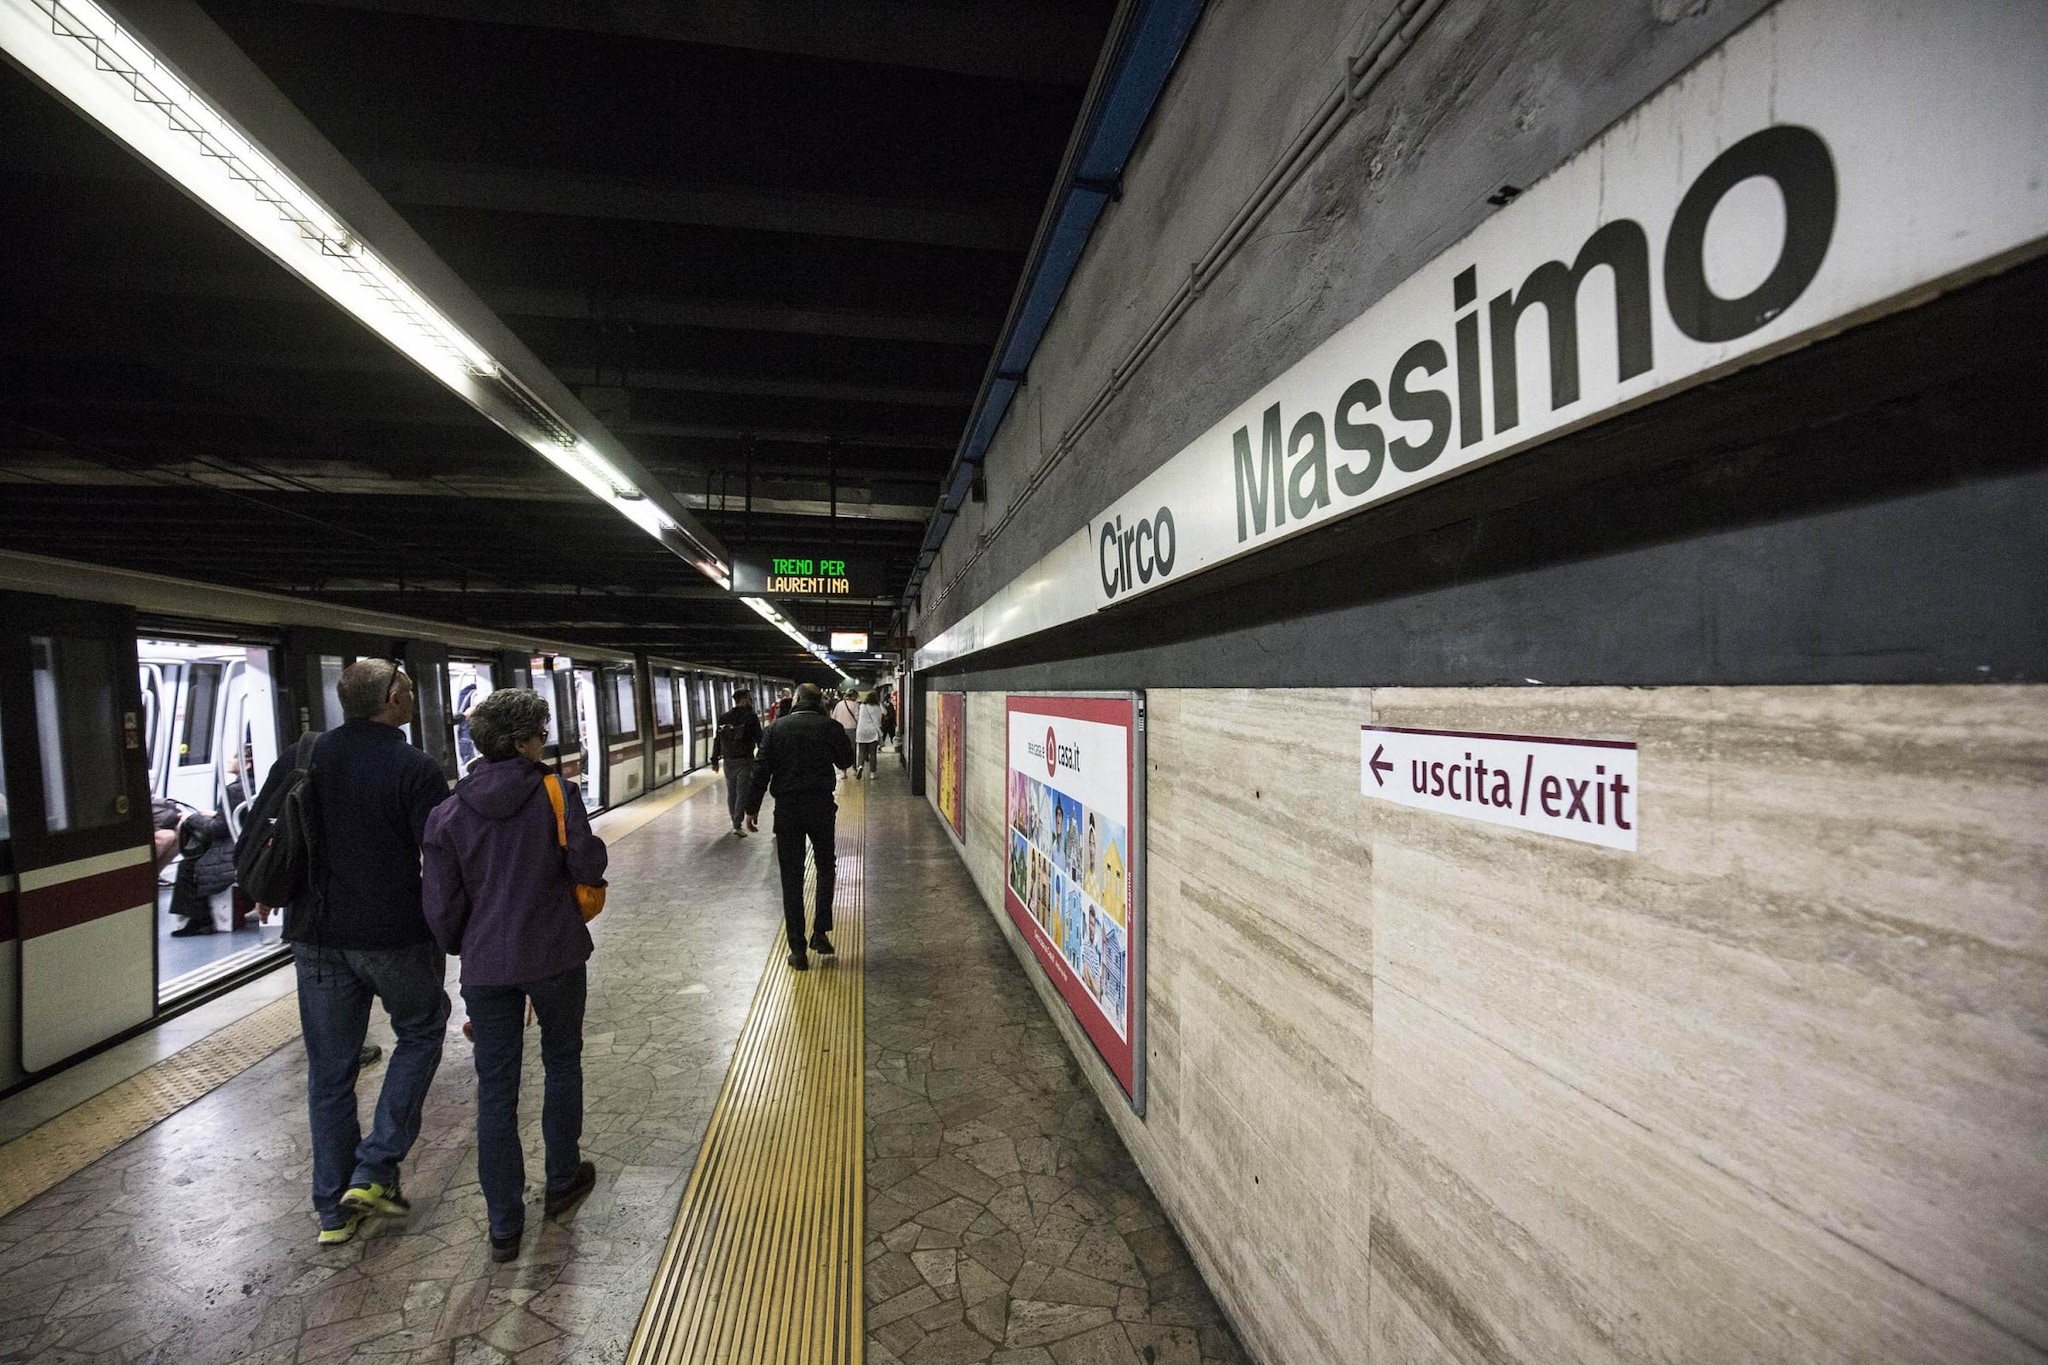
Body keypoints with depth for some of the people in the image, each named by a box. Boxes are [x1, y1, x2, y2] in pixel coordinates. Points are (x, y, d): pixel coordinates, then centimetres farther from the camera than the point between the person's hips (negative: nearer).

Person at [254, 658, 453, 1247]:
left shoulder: (300, 760, 1)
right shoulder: (416, 770, -15)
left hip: (317, 938, 5)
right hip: (396, 937, -5)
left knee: (329, 1069, 15)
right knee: (420, 1033, 19)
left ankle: (333, 1209, 26)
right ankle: (374, 1170, 13)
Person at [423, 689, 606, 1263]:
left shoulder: (449, 812, -3)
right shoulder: (556, 793, -13)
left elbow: (442, 904, 0)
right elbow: (588, 867, -17)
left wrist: (459, 948, 18)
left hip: (485, 966, 2)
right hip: (555, 956, -2)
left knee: (495, 1090, 12)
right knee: (562, 1066, 20)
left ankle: (504, 1225, 20)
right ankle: (563, 1182, 35)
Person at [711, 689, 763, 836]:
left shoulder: (723, 718, 8)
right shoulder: (750, 717, -9)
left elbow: (717, 740, 11)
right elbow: (759, 739, -11)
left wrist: (715, 760, 16)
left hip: (728, 761, 5)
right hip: (745, 760, -5)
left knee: (731, 792, 16)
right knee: (742, 792, -2)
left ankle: (735, 821, 25)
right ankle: (737, 825, -7)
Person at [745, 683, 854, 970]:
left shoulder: (776, 728, 0)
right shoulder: (830, 727, -3)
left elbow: (762, 771, -2)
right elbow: (847, 761, 9)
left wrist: (752, 808, 5)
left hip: (787, 809, 0)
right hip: (821, 806, 0)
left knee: (791, 878, 7)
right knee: (825, 868, 21)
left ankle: (798, 950, 9)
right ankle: (821, 931, 14)